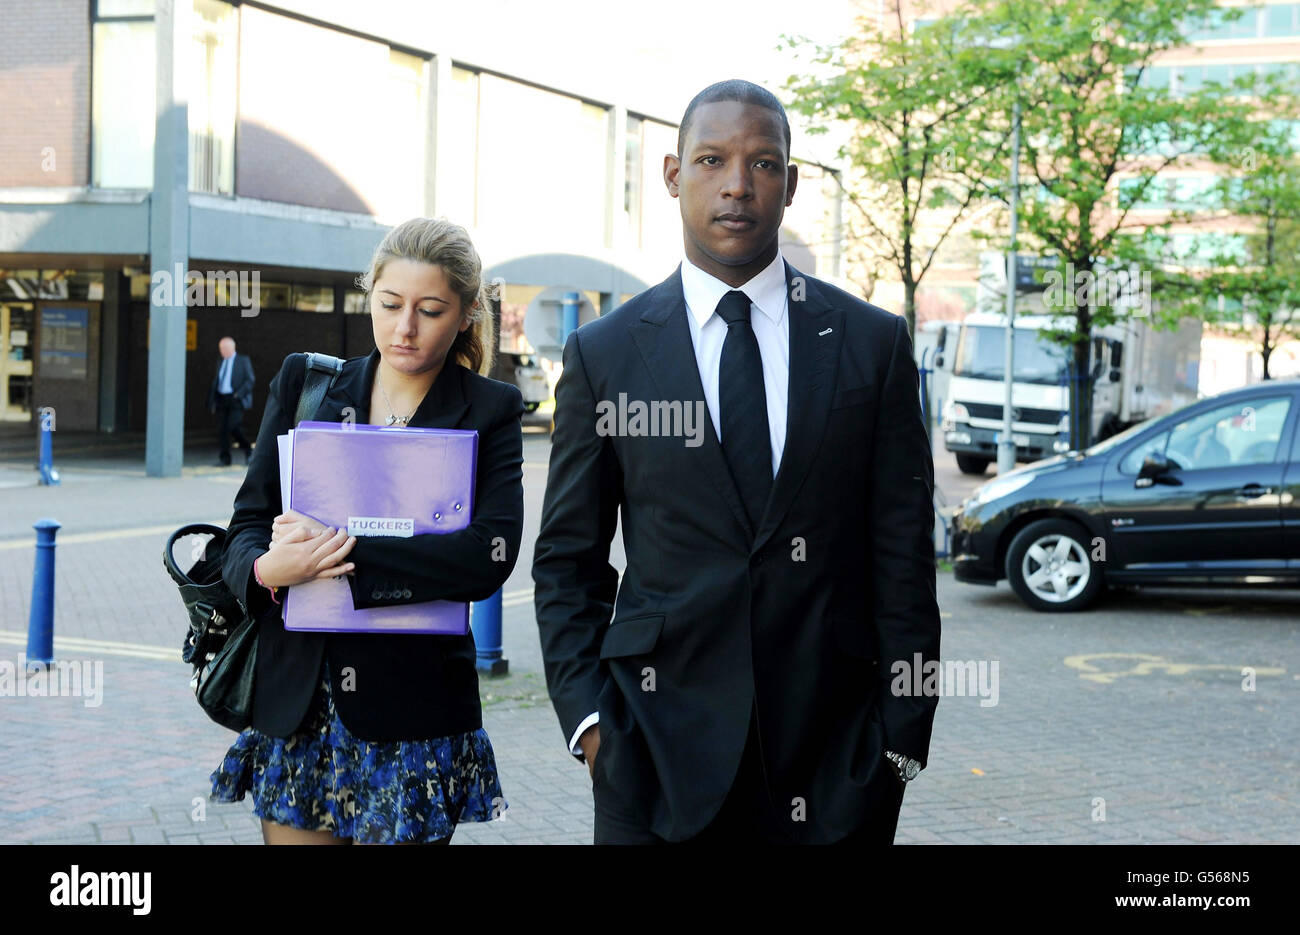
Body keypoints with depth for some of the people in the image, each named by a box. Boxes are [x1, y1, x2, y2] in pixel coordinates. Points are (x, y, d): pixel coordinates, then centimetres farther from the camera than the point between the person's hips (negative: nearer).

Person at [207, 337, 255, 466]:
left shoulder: (243, 360, 3)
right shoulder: (220, 363, 18)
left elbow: (250, 379, -3)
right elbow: (215, 382, 20)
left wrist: (239, 394, -14)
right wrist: (212, 402, 12)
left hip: (236, 399, -5)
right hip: (221, 399, 5)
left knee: (234, 426, -17)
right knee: (221, 429, -2)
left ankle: (247, 450, 5)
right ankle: (224, 458, 2)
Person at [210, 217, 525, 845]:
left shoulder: (490, 411, 0)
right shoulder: (303, 384, 8)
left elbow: (490, 555, -14)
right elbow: (247, 526, 5)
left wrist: (343, 553, -20)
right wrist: (267, 569, -19)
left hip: (412, 712, -2)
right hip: (295, 698, 2)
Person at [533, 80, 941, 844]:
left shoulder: (873, 343, 3)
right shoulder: (604, 354, 3)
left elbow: (904, 554, 2)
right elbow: (568, 558, 6)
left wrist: (901, 736, -1)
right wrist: (587, 716, -3)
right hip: (659, 752, 0)